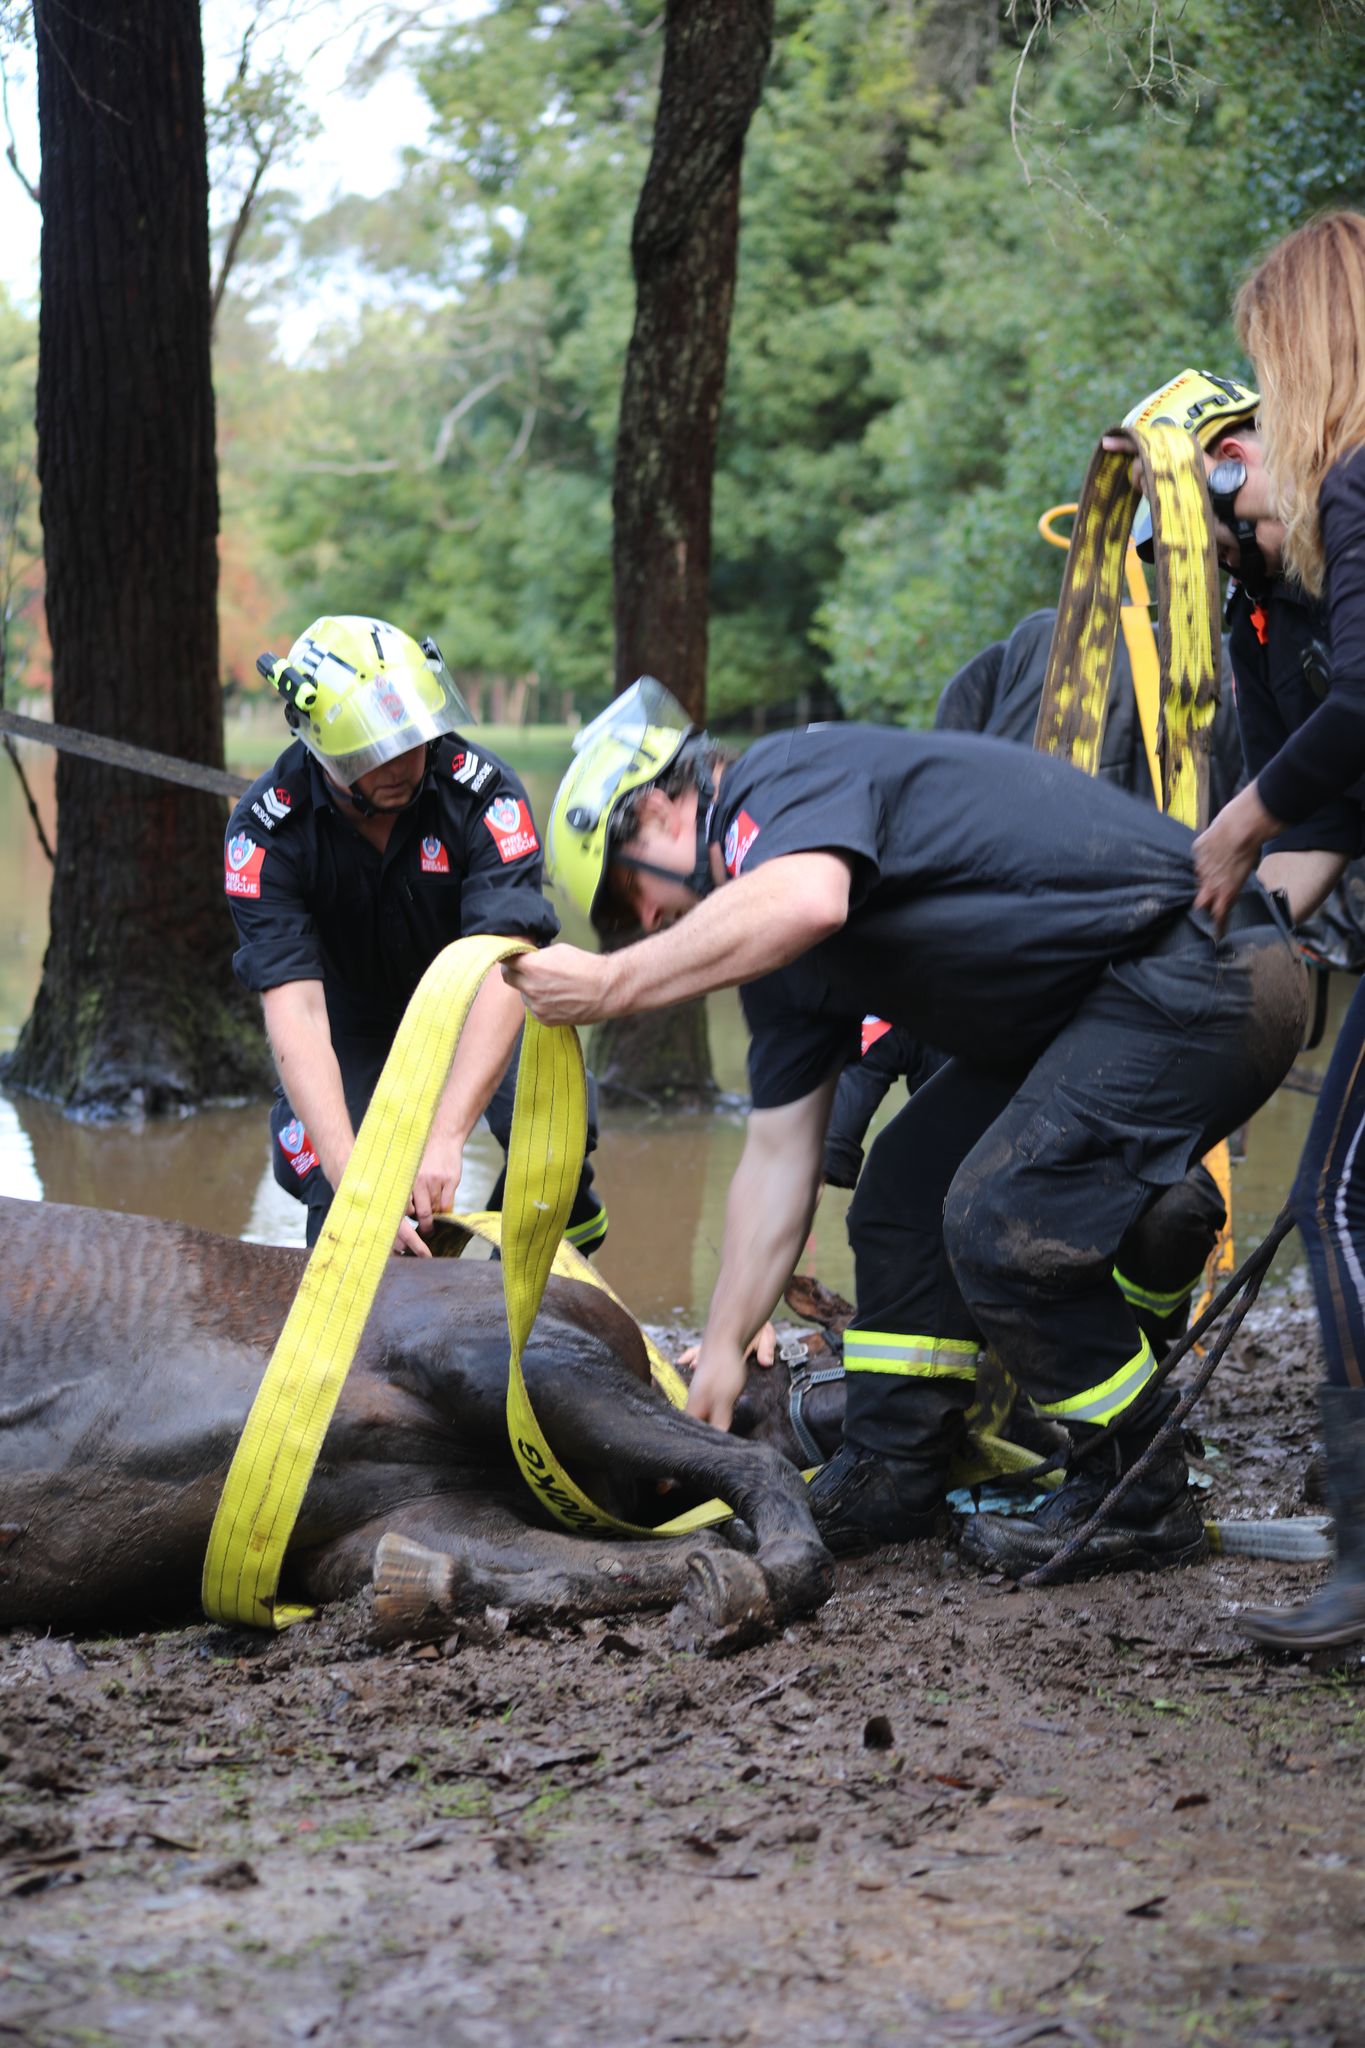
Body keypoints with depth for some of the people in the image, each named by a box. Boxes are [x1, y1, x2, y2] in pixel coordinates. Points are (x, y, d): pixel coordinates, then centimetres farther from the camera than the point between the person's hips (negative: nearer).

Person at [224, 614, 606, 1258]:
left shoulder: (483, 790, -30)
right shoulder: (266, 830, -28)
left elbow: (503, 969, -40)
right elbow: (294, 1010, -35)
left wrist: (444, 1138, -52)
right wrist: (353, 1176, -48)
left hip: (476, 1010, 0)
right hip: (355, 1023, 0)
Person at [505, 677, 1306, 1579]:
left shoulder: (790, 777, -12)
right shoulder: (771, 948, 15)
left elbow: (804, 903, -37)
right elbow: (780, 1155, 17)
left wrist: (616, 983, -29)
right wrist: (722, 1350, 16)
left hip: (1202, 971, -11)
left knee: (1002, 1224, -16)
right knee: (908, 1185, 11)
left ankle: (1144, 1501, -1)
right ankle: (890, 1478, 20)